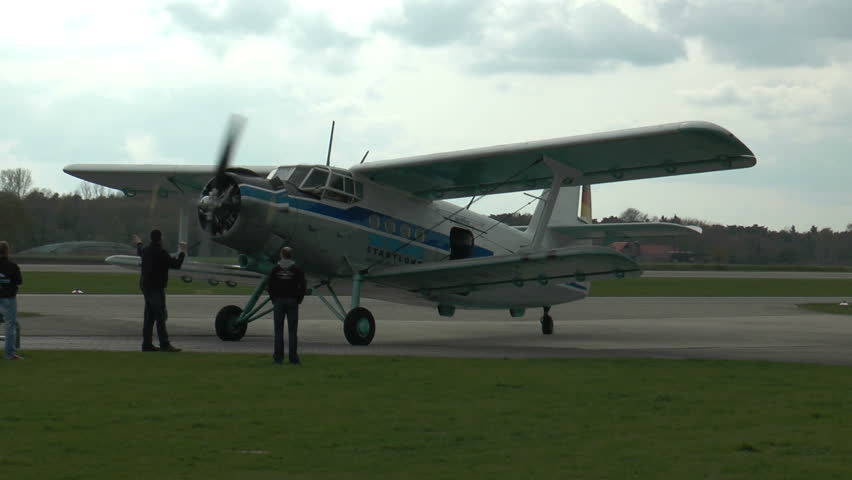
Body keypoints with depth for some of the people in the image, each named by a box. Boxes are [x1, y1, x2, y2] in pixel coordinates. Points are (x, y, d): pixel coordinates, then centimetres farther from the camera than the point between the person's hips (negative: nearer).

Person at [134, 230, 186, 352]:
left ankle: (147, 344, 13)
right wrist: (183, 252, -3)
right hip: (156, 287, -9)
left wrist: (138, 244, 55)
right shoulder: (161, 253, -18)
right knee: (161, 316, -9)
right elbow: (176, 264, -17)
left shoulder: (146, 250, 9)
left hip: (145, 286, 9)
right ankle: (165, 344, -12)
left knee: (149, 317, 12)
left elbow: (139, 253, 34)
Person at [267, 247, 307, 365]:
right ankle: (293, 357, -2)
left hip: (279, 302, 1)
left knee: (278, 331, 4)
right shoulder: (296, 269, -2)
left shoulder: (275, 269, 0)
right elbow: (303, 286, -5)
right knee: (292, 331, 0)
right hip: (292, 302, -1)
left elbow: (269, 286, -1)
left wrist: (274, 299, 8)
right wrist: (298, 299, 5)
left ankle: (278, 356, 1)